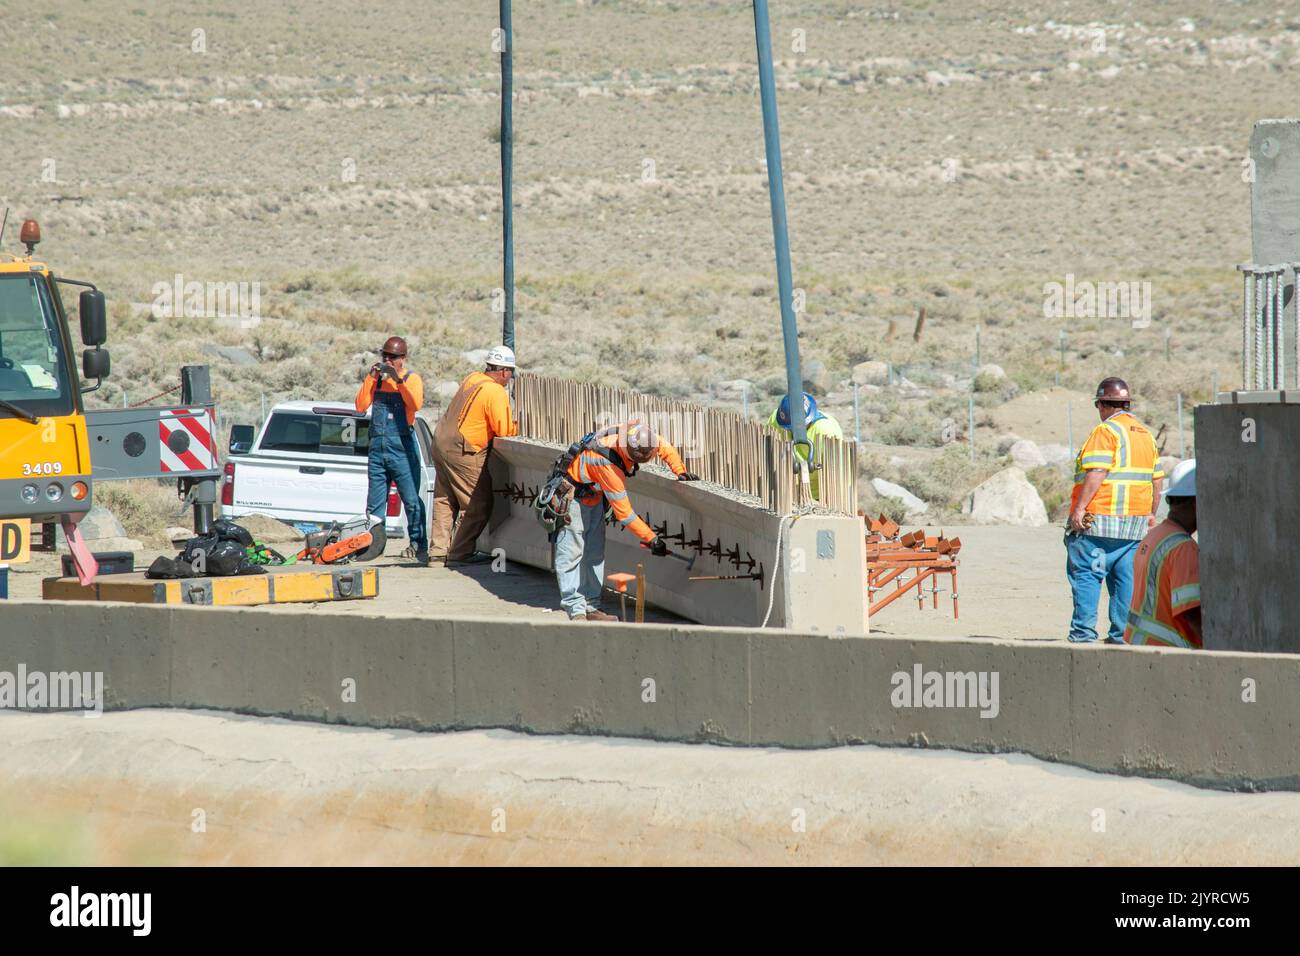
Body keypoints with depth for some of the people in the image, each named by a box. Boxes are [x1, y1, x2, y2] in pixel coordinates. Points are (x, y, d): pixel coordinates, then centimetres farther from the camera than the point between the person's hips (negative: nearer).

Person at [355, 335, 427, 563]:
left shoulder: (411, 379, 2)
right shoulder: (376, 379, 12)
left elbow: (416, 404, -18)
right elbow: (361, 406, 0)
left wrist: (398, 379, -22)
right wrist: (370, 378, -6)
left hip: (402, 446, -4)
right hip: (377, 446, 4)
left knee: (412, 501, -7)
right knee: (375, 504, 7)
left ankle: (420, 547, -5)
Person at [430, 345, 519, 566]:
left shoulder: (472, 378, 7)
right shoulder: (496, 393, -17)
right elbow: (505, 431, -17)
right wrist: (518, 426, 5)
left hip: (441, 439, 9)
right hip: (462, 451, -9)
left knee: (445, 499, 17)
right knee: (478, 505, 0)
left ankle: (439, 548, 20)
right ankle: (460, 553, -1)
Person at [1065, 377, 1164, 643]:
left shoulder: (1105, 431, -8)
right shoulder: (1145, 434, 17)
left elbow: (1096, 473, -18)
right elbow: (1156, 477, 20)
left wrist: (1079, 509, -17)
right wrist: (1151, 513, 28)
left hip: (1099, 521, -7)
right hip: (1136, 525, 7)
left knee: (1085, 574, -5)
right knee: (1126, 578, 8)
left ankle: (1083, 633, -11)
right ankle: (1121, 634, 6)